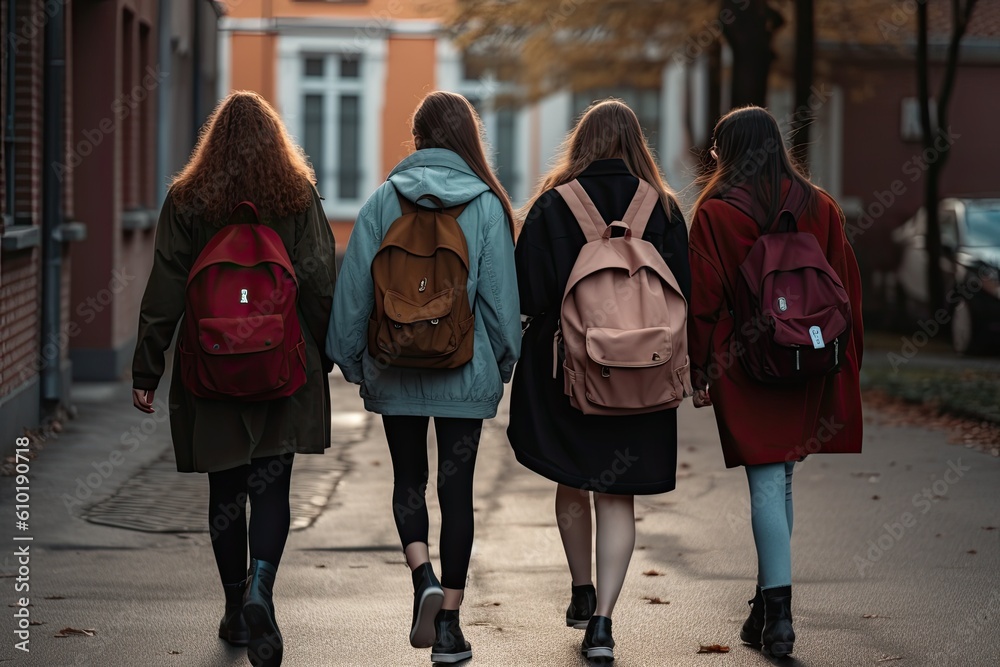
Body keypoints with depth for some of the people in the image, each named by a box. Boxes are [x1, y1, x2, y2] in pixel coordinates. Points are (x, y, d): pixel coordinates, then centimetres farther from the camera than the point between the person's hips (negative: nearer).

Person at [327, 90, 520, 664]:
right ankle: (449, 621, 8)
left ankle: (425, 578, -8)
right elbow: (501, 294, -2)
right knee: (457, 487, 6)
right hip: (466, 371, -1)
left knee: (409, 478, 16)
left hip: (396, 370, 1)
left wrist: (353, 359, 10)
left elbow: (354, 288, -1)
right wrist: (503, 361, 10)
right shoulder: (487, 204, -5)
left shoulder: (383, 202, -3)